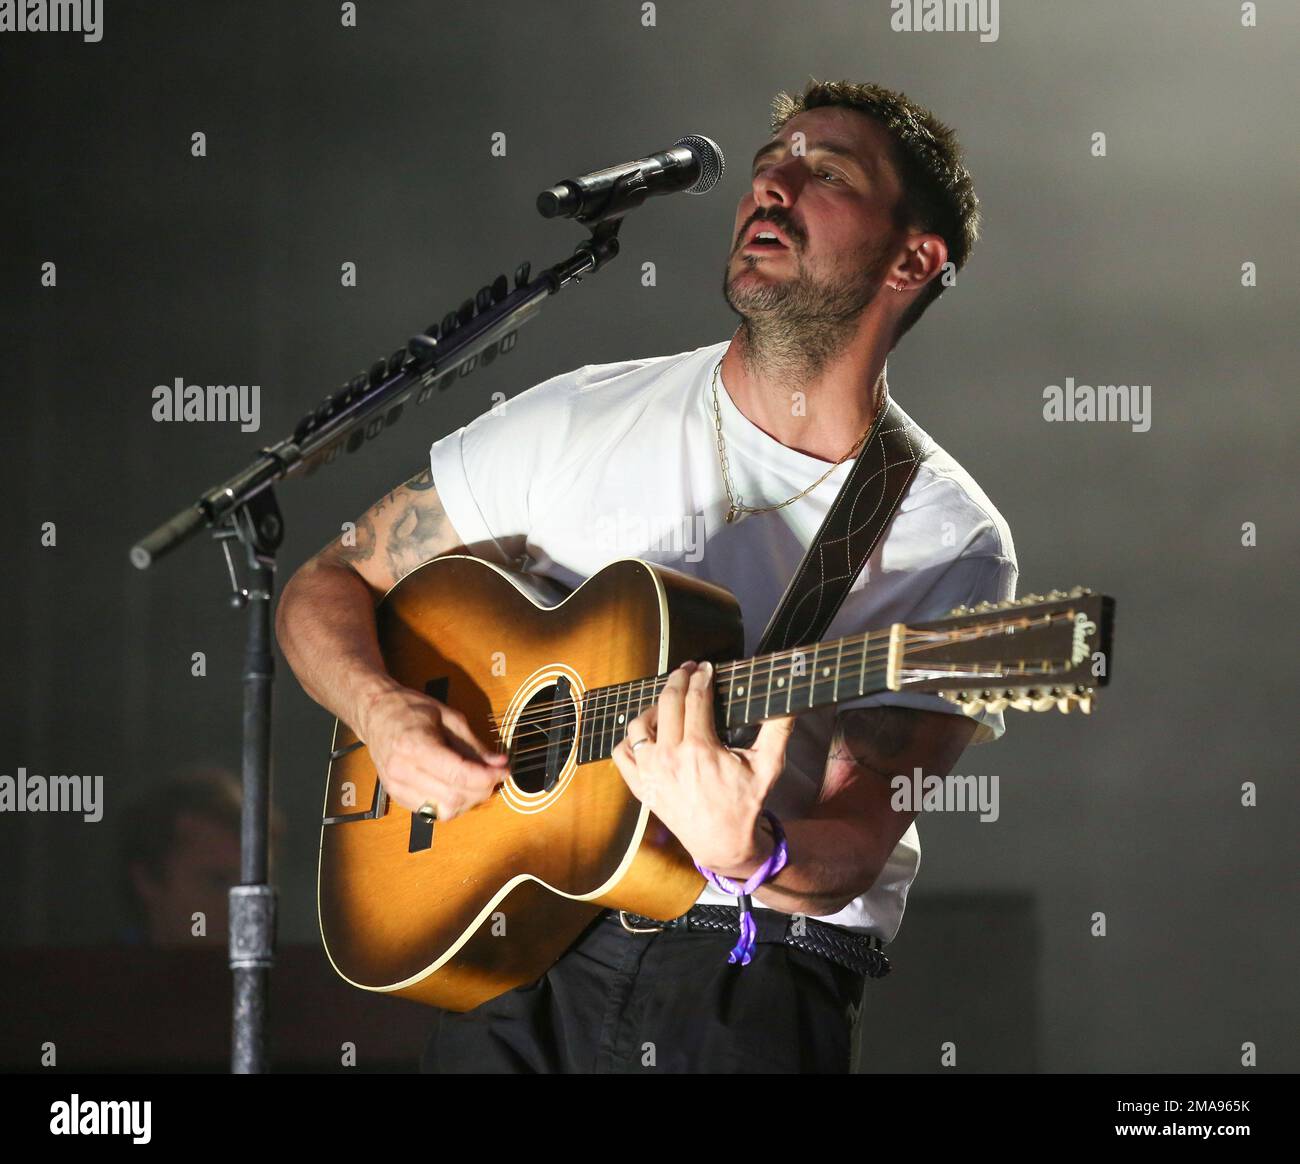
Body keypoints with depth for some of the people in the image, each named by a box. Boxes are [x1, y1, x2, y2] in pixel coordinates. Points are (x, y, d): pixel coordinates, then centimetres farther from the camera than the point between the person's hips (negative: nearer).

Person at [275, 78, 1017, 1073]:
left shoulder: (952, 547, 0)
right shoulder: (580, 422, 7)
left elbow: (853, 849, -8)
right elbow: (329, 588, 13)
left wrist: (748, 848, -30)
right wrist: (384, 717, -7)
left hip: (756, 962, -1)